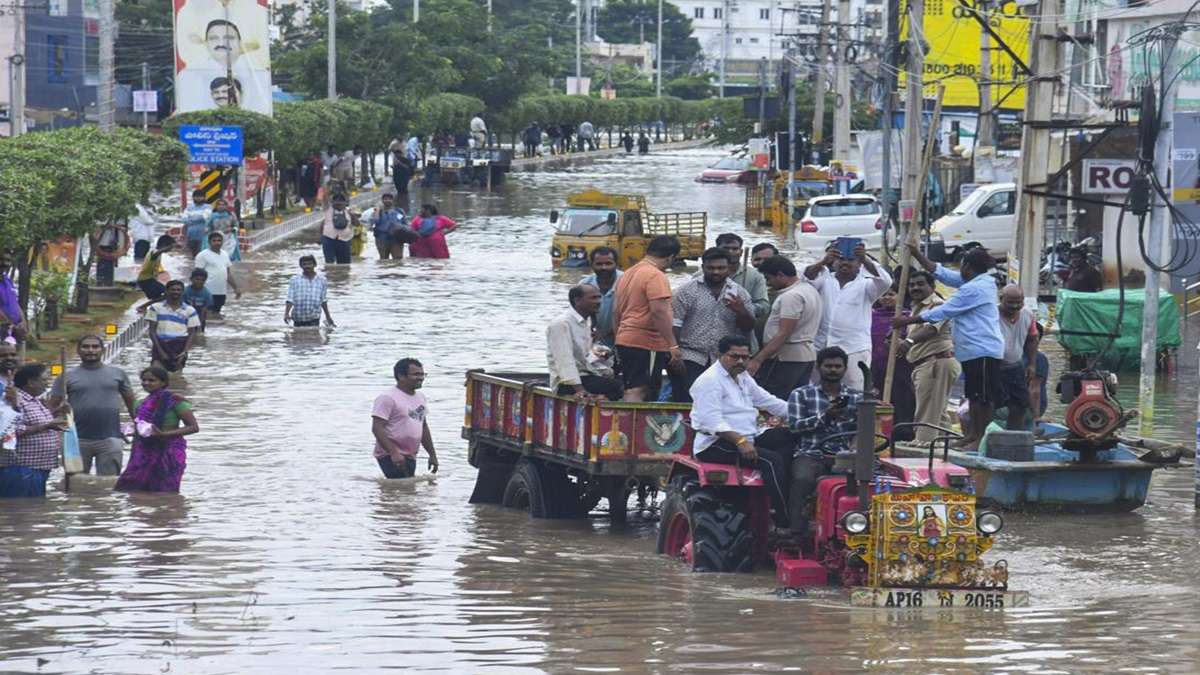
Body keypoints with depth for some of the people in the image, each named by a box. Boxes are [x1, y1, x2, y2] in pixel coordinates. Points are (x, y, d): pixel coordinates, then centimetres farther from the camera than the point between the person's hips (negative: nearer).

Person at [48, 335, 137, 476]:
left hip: (110, 439, 0)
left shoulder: (117, 374, 8)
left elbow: (130, 401, 12)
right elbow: (53, 407, 1)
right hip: (77, 440, 0)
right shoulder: (67, 377, 4)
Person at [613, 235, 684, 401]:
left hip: (624, 340, 9)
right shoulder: (656, 276, -12)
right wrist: (673, 346, -20)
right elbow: (659, 312, -21)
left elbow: (616, 312, 20)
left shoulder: (627, 274, 15)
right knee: (638, 392, -13)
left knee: (630, 391, 12)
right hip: (646, 344, -9)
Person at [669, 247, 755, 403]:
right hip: (690, 360, -3)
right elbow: (674, 324, -4)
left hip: (724, 361, 3)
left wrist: (741, 311, -11)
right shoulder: (687, 290, 0)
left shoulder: (740, 293, 10)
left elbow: (748, 327, 11)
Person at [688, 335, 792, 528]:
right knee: (772, 460, -27)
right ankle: (785, 521, -31)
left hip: (746, 440, 9)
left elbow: (769, 402, 27)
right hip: (715, 445, -9)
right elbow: (712, 422, -21)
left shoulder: (743, 379, 21)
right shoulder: (710, 380, -9)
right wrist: (740, 441, -31)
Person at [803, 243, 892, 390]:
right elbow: (807, 277, -8)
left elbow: (885, 281, -12)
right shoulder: (825, 281, 11)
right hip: (822, 348, 3)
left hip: (855, 350, -3)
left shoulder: (864, 285, 6)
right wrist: (823, 261, -28)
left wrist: (865, 260, -27)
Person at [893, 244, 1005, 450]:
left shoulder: (973, 289, -17)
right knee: (974, 395, 15)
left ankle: (983, 437, -5)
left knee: (984, 397, -7)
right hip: (974, 350, 11)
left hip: (983, 350, -11)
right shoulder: (980, 282, 13)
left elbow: (942, 312, -15)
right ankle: (973, 434, 22)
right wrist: (918, 255, 18)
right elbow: (941, 273, 20)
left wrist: (907, 321, -8)